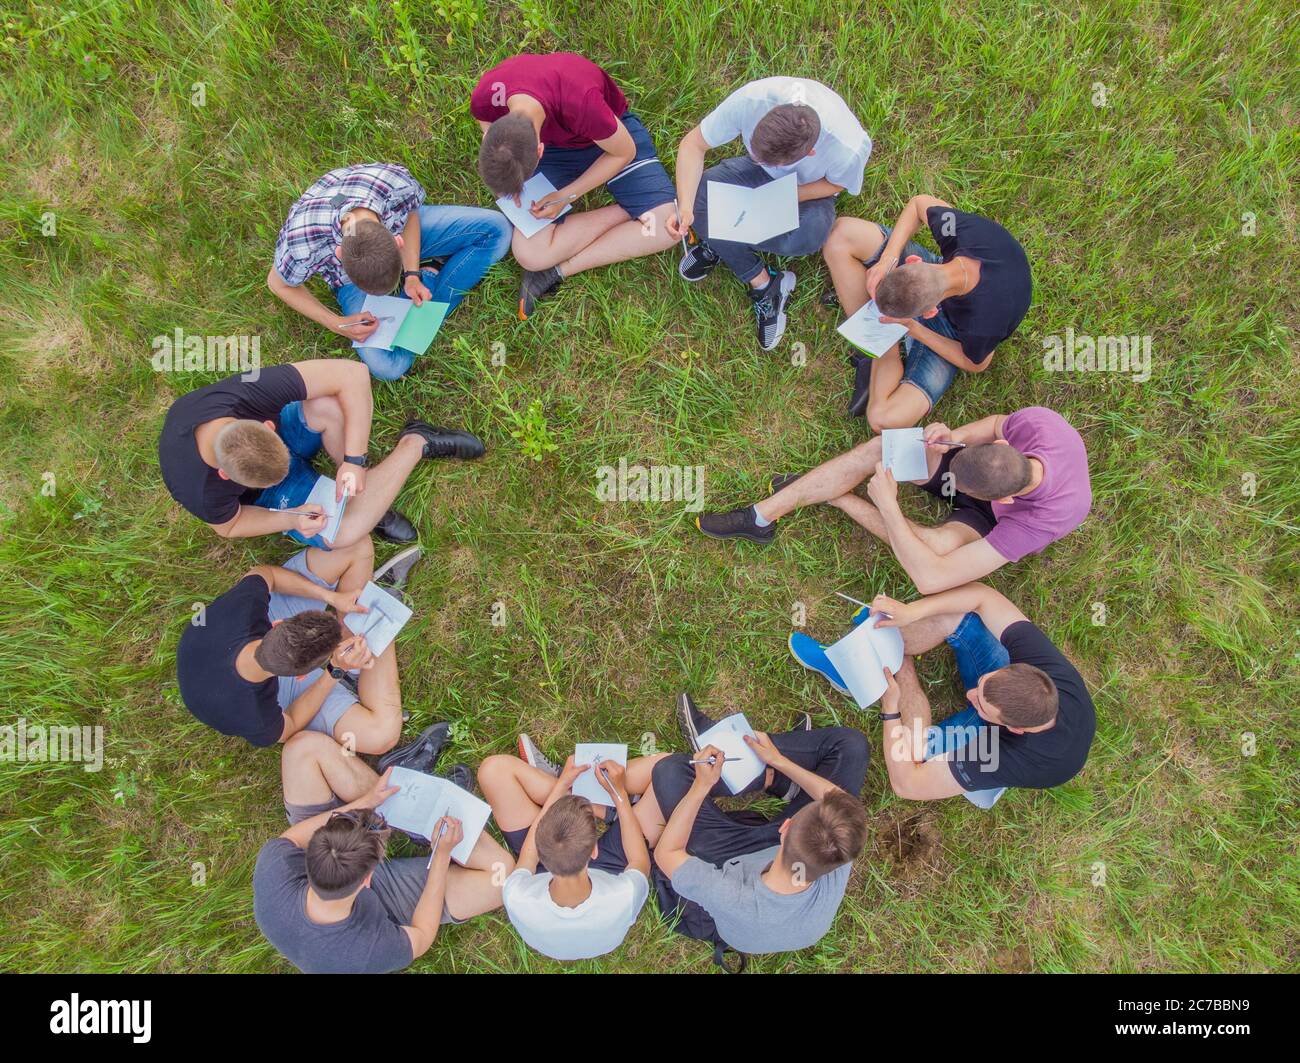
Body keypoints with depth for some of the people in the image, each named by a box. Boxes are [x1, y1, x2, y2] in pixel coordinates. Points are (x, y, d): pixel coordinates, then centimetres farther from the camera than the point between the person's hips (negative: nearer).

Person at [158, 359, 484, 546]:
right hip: (264, 497, -1)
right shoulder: (200, 493, -38)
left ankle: (362, 494, -7)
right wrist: (290, 519, -28)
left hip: (281, 427, 2)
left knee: (330, 405, -34)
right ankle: (414, 445, -9)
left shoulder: (246, 393, -41)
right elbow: (229, 526, -13)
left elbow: (352, 373, -39)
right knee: (344, 533, -29)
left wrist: (354, 461, -40)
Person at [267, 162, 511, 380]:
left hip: (397, 226, 2)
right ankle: (430, 278, 2)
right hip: (347, 274, -1)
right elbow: (278, 284, -15)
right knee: (387, 366, -22)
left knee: (496, 228, -16)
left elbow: (410, 213, -11)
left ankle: (427, 311, -8)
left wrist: (411, 274, -21)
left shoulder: (398, 183, -37)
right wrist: (336, 324, -21)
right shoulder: (303, 244, -39)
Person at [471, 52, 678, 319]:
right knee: (529, 255, -19)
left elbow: (624, 153, -20)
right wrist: (502, 181, -19)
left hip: (611, 132, -2)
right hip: (554, 143, 2)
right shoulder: (484, 98, -29)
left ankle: (560, 270, -13)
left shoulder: (581, 104, -42)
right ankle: (629, 210, -3)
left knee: (669, 226, -25)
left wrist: (567, 196, -22)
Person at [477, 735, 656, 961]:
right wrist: (619, 794, -17)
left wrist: (560, 786, -14)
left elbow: (528, 856, -17)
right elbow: (640, 861, -18)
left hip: (545, 872, 0)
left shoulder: (517, 899, -42)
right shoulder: (625, 898, -43)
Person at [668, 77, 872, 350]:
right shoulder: (751, 99, -37)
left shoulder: (848, 150, -39)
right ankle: (763, 284, -11)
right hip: (759, 175, 2)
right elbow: (693, 144, -26)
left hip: (809, 187, -2)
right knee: (699, 195, -27)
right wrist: (686, 207, -39)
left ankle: (720, 242, -10)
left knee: (808, 236, -37)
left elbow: (835, 183, -15)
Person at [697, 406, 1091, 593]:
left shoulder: (1040, 523, -42)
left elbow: (930, 578, -43)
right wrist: (957, 436, -28)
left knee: (943, 543, -41)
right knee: (882, 446, -22)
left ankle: (839, 499, -14)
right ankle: (762, 516, -16)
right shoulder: (1037, 420, -34)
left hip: (989, 521, -4)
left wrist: (887, 504, -38)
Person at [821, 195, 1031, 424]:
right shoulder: (964, 230, -35)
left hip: (951, 334, -5)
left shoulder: (984, 327, -42)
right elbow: (919, 203, -11)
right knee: (843, 232, -19)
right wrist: (888, 257, -26)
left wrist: (912, 328, -25)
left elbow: (975, 365, -17)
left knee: (885, 420, -28)